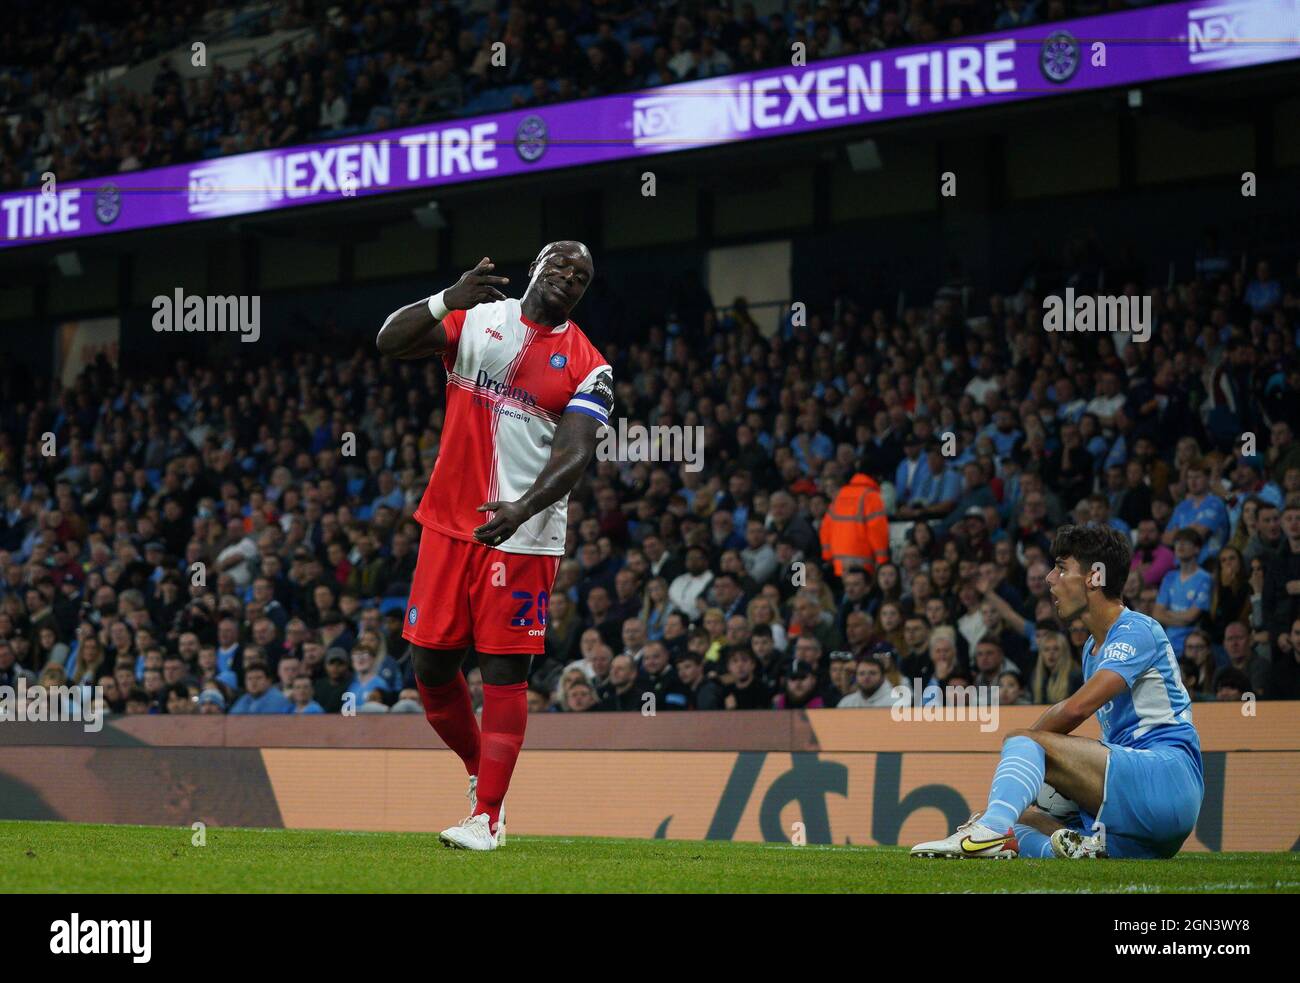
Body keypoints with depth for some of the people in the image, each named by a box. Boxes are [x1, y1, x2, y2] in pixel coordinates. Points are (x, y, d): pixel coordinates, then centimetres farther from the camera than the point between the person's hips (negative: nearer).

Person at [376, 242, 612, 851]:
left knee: (504, 674, -5)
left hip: (522, 535, -3)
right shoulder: (475, 320, 7)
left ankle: (487, 817, 0)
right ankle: (480, 771, 28)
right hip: (449, 523, 3)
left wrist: (521, 510, -27)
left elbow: (574, 456, -10)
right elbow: (389, 342, -6)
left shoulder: (587, 367, 1)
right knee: (430, 665, 6)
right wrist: (447, 300, -23)